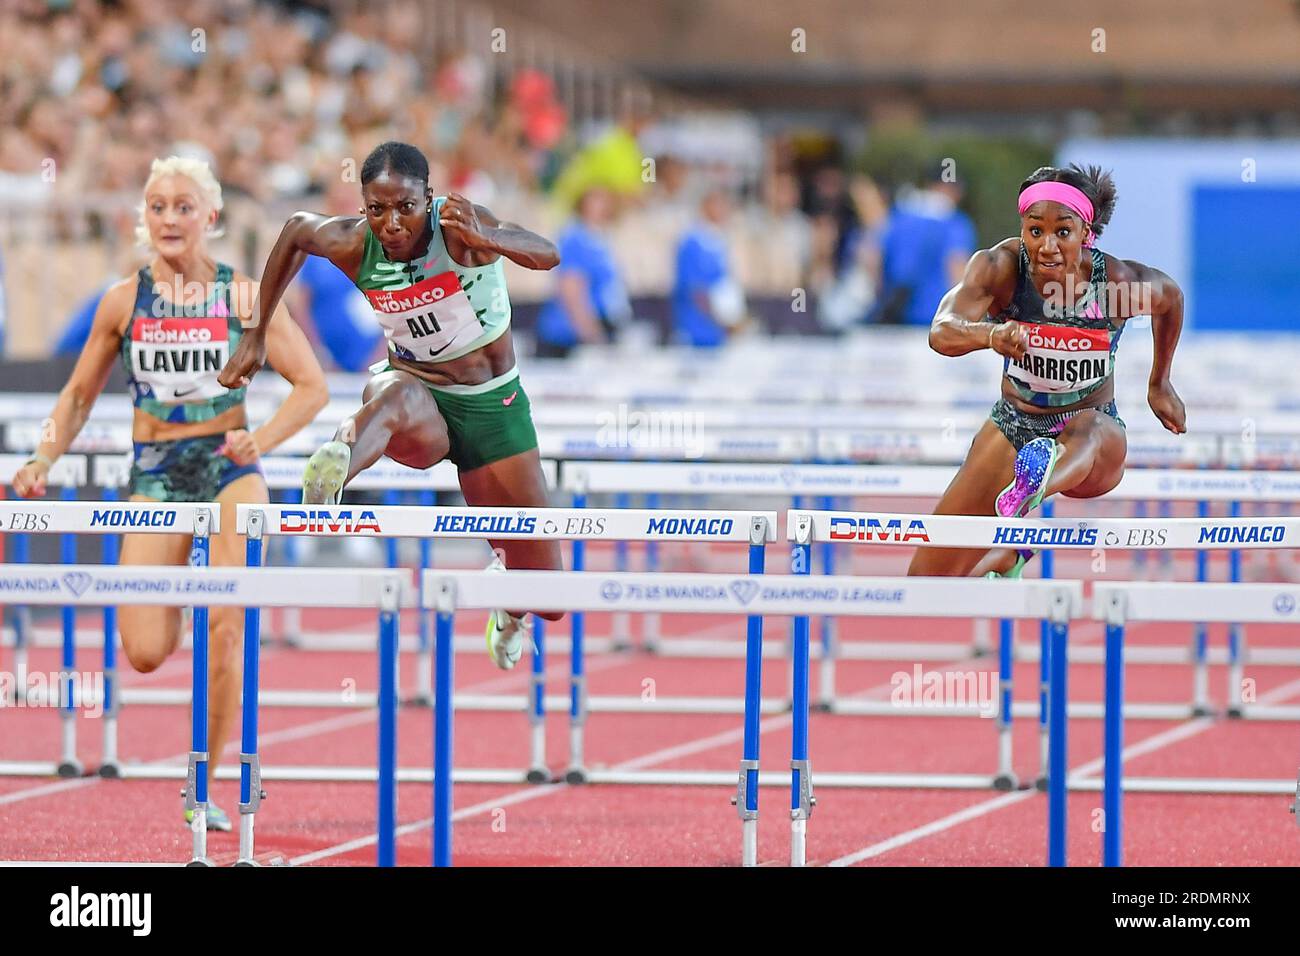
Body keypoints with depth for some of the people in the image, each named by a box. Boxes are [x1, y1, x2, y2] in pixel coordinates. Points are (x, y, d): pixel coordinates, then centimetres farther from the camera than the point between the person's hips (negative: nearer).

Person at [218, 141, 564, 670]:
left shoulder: (456, 225, -23)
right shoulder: (353, 245, -13)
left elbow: (548, 255, -40)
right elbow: (295, 230, 11)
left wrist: (486, 239, -61)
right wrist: (256, 334, 12)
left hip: (493, 407, 0)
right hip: (421, 394, 0)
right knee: (394, 394, -42)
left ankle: (508, 605, 41)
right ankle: (331, 472, -73)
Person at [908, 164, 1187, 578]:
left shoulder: (1120, 282, -18)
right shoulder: (999, 267, -19)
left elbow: (1171, 297, 7)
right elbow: (942, 332, -37)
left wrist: (1159, 385, 19)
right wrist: (990, 334, -60)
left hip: (1096, 433, -2)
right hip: (1013, 428, 2)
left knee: (1087, 433, -42)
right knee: (928, 586, 3)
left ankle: (1025, 496, -79)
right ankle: (1006, 558, 41)